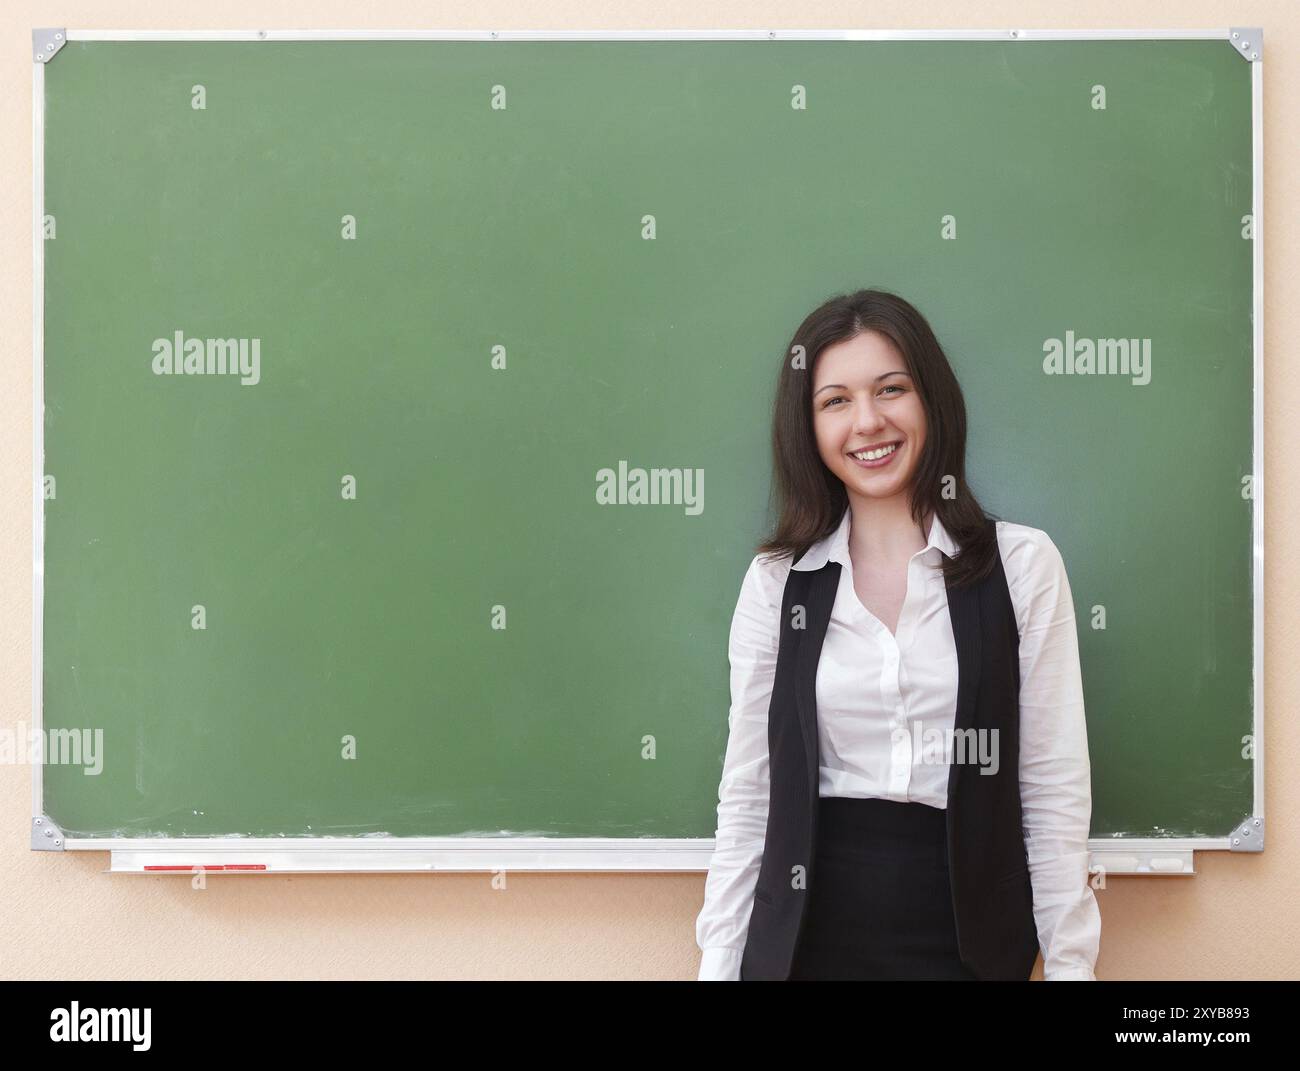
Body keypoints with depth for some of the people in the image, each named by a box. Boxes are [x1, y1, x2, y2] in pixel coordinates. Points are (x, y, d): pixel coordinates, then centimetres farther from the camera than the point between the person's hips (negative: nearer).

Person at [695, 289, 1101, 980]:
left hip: (971, 935, -1)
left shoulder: (1023, 565, -4)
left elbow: (1055, 791, -3)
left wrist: (1070, 963, -7)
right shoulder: (776, 581, 1)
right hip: (809, 937, 1)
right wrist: (719, 961, -1)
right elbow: (747, 794, 2)